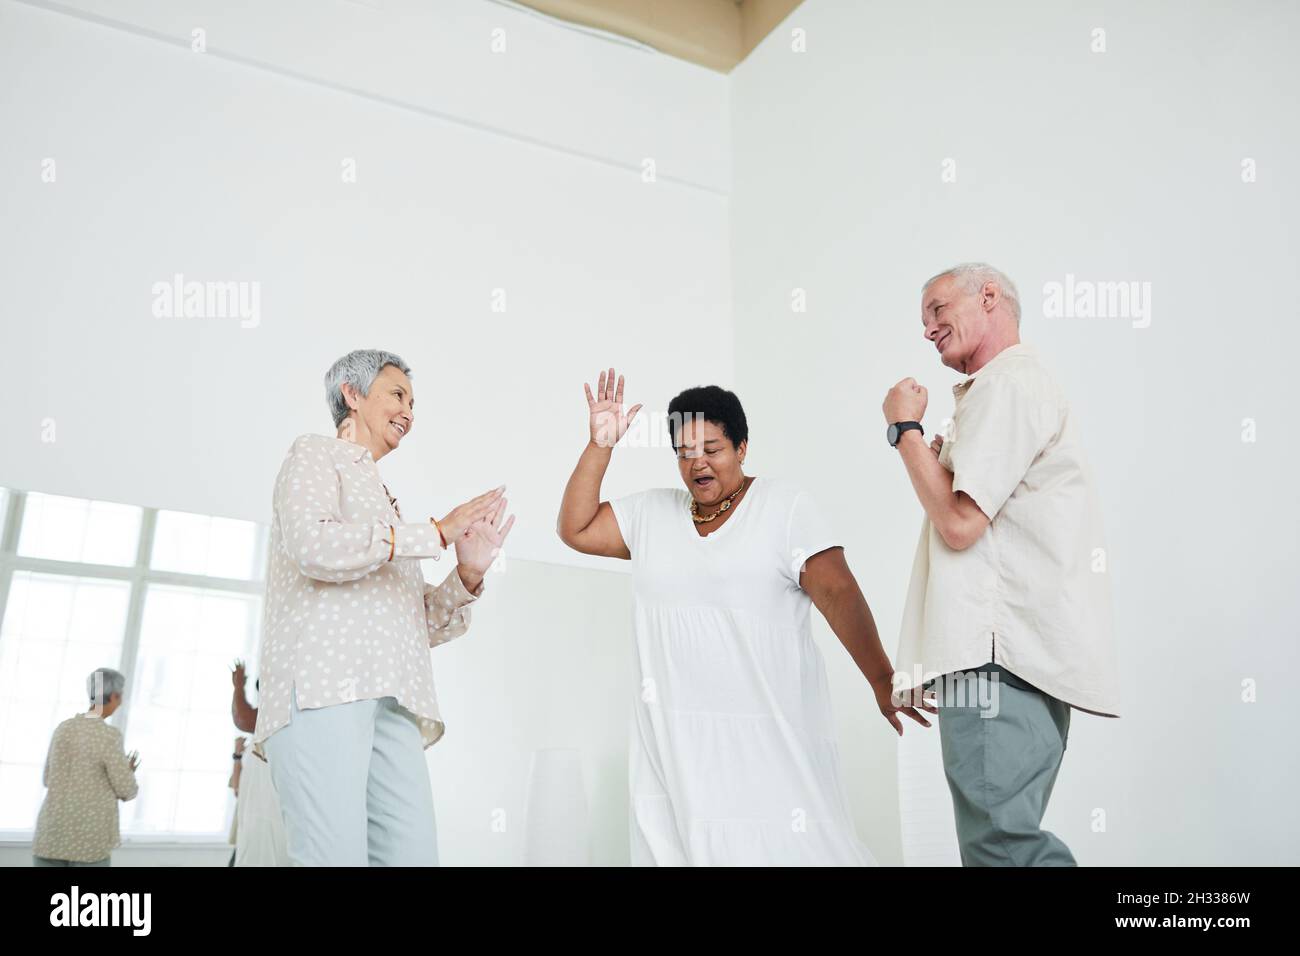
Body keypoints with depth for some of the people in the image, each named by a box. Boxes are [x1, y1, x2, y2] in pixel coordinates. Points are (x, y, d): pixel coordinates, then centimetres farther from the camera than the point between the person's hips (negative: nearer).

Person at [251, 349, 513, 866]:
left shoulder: (384, 503, 34)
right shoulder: (315, 454, 14)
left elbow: (424, 625, 26)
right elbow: (313, 545, -10)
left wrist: (468, 573, 6)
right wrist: (436, 533, -4)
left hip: (390, 699, 7)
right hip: (322, 684, -7)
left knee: (412, 855, -7)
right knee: (336, 857, -19)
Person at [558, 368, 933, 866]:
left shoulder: (784, 506, -3)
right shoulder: (651, 512, 10)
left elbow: (838, 593, -9)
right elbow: (574, 529, 7)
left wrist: (882, 682, -15)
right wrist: (600, 444, 0)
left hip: (770, 728, -3)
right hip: (675, 732, 4)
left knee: (787, 846, -3)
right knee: (679, 842, 6)